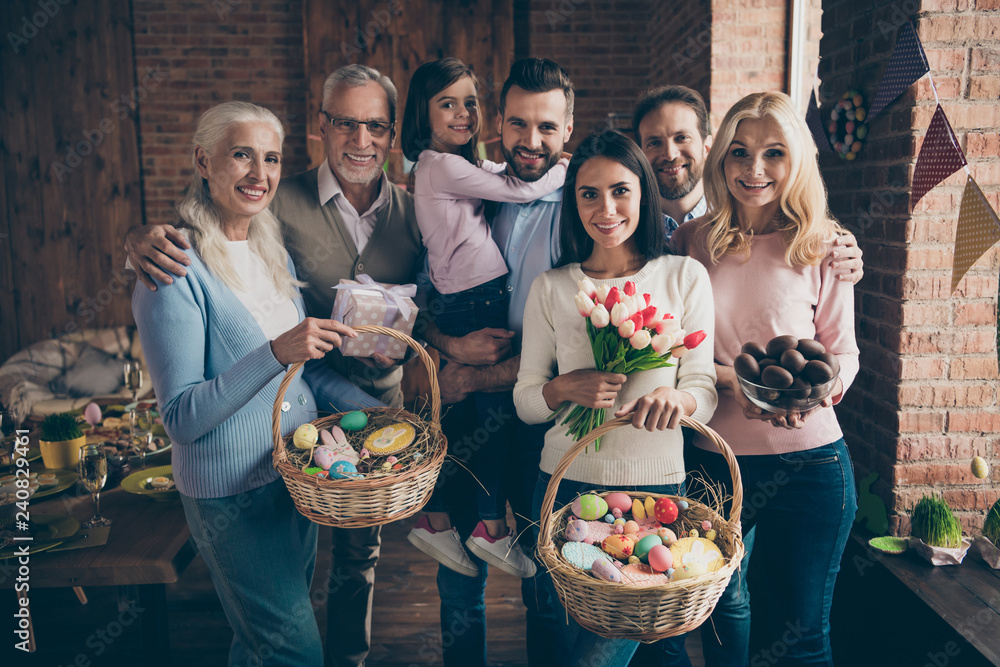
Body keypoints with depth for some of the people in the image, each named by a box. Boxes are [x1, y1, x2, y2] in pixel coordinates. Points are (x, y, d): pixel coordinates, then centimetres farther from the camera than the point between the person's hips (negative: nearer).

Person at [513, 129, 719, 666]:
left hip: (655, 487, -1)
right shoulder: (552, 287, 4)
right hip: (565, 485, 2)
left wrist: (675, 397, -25)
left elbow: (704, 389, -2)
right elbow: (525, 399, 6)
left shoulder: (685, 276, 0)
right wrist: (564, 388, -16)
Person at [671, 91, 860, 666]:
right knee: (722, 607, 20)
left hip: (806, 462, -1)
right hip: (712, 459, 2)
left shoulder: (822, 246, -2)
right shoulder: (695, 241, 1)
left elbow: (845, 353, 3)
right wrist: (731, 380, -16)